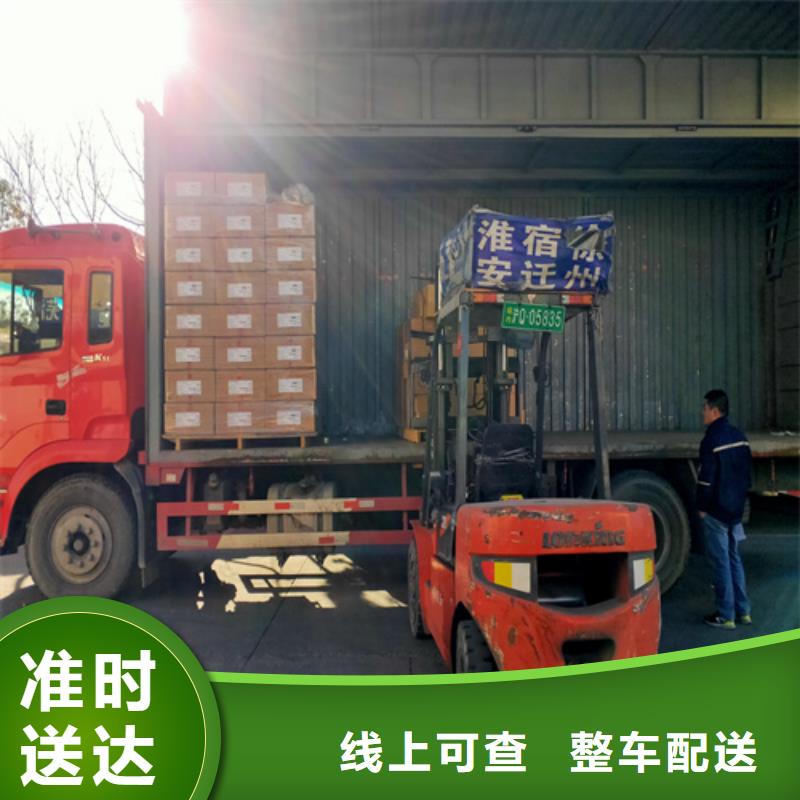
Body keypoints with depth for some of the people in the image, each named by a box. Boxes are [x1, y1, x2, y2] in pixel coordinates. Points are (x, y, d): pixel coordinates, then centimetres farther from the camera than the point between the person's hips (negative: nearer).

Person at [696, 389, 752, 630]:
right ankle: (743, 612, 22)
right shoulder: (740, 437, 8)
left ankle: (726, 616, 5)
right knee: (734, 558, 16)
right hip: (736, 510, 8)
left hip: (716, 512, -8)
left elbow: (706, 479, -18)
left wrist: (702, 507, -7)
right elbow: (746, 474, 14)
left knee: (720, 562, -1)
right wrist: (739, 501, 19)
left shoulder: (711, 440, -17)